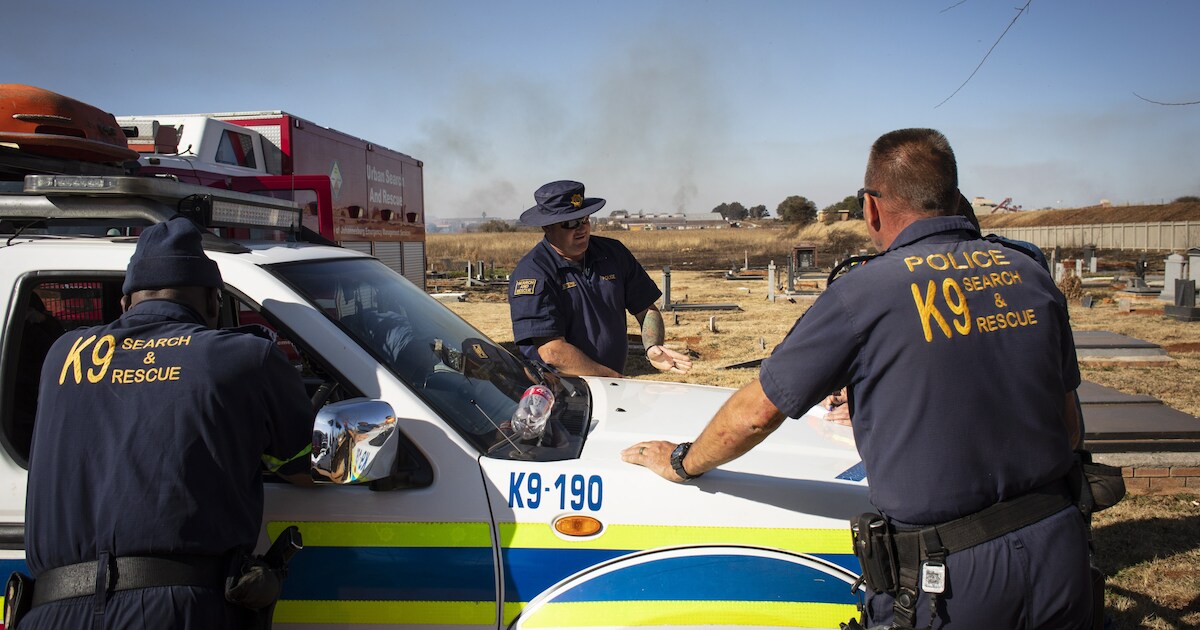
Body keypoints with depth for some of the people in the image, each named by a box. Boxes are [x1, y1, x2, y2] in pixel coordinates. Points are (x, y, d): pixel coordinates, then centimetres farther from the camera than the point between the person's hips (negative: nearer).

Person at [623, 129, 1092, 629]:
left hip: (950, 577, -5)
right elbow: (1068, 420, 13)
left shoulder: (865, 292, -12)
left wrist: (682, 463, 10)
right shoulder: (1032, 277, 3)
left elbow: (755, 412, -6)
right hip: (1059, 550, 6)